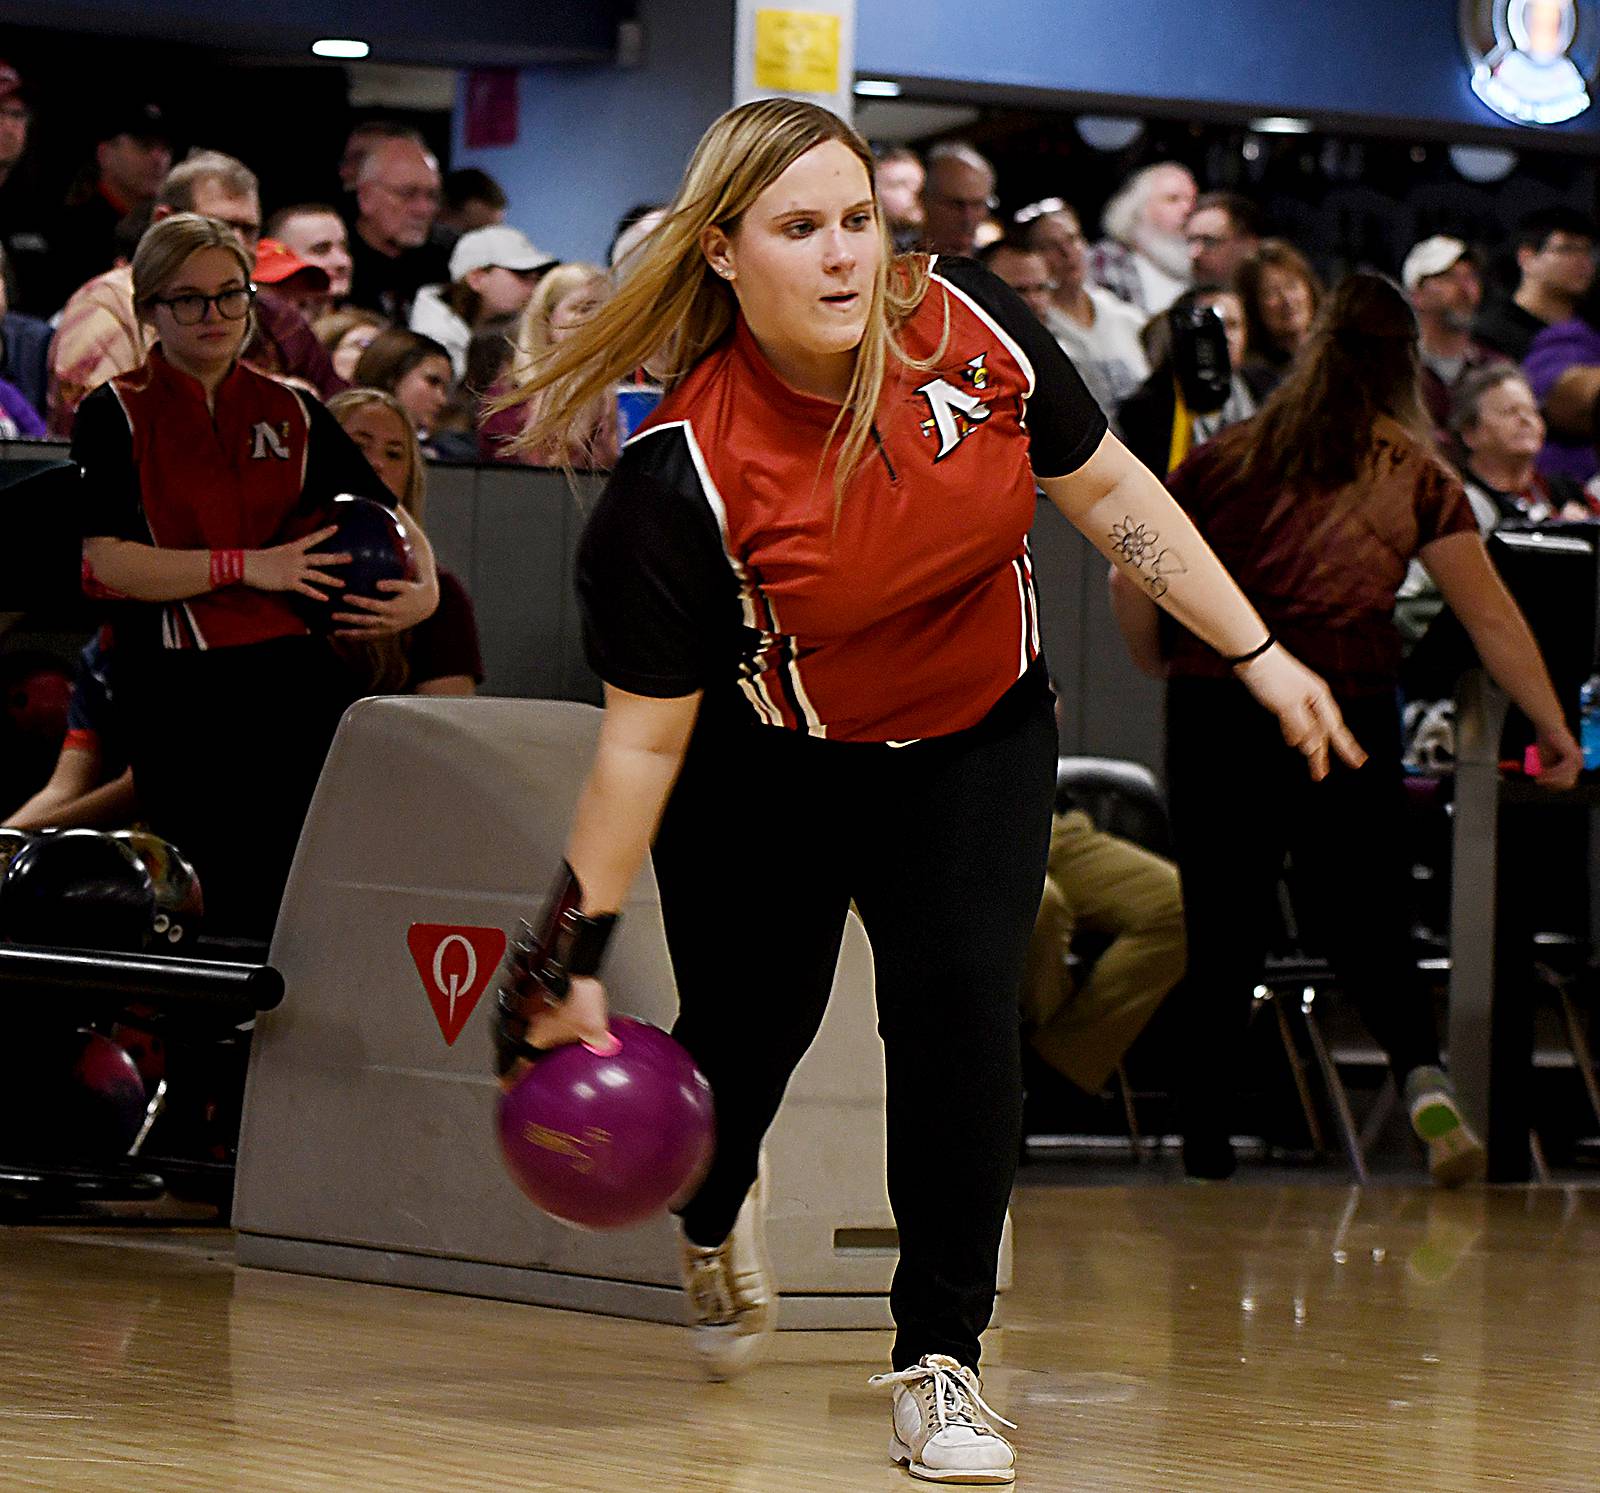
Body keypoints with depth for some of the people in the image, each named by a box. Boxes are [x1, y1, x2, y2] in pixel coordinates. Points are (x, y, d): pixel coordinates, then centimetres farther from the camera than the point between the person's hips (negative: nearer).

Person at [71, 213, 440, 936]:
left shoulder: (293, 414, 16)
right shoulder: (115, 415, 3)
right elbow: (107, 564, -9)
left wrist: (423, 591, -1)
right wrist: (246, 566, -14)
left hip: (299, 681, 4)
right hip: (180, 698, -4)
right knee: (237, 911, -7)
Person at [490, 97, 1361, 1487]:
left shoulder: (971, 326, -20)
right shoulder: (681, 475, -28)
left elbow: (1109, 493, -3)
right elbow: (644, 737, -21)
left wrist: (1260, 655, -1)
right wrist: (578, 950, -20)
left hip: (975, 742, 2)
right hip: (767, 774, -2)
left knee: (960, 1006, -15)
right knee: (748, 1024, 8)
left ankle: (939, 1361, -2)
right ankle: (715, 1216, 47)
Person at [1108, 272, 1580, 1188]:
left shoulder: (1226, 459, 9)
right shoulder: (1414, 476, 6)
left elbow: (1131, 582, 4)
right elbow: (1493, 618, 2)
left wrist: (1168, 669, 20)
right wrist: (1555, 734, 7)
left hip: (1216, 709, 1)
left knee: (1222, 937, 9)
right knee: (1372, 928, 5)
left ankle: (1204, 1140, 9)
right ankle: (1425, 1077, -21)